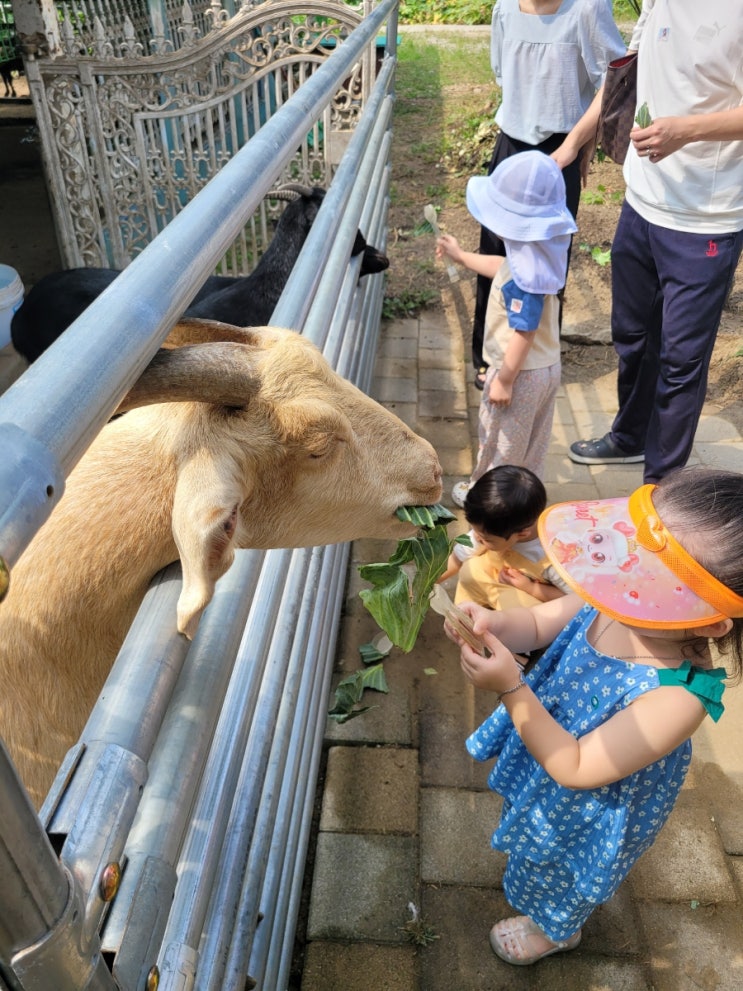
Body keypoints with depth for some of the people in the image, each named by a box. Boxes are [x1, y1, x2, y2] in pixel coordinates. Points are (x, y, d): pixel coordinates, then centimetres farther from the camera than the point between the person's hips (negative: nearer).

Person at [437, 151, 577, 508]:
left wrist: (504, 380, -21)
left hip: (522, 373, -9)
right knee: (532, 439, 24)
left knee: (500, 438, 13)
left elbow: (523, 333, -30)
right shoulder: (539, 249, -3)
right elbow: (505, 269, 18)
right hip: (547, 366, 9)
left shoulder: (526, 271, -33)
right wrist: (461, 256, 25)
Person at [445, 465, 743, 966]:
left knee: (554, 874, 29)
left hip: (588, 815, -5)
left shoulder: (676, 698, -43)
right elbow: (538, 624, -13)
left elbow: (574, 768, -34)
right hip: (539, 758, 5)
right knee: (533, 845, 37)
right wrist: (494, 623, -35)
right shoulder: (613, 601, -28)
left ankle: (554, 929, 64)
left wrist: (511, 689, -43)